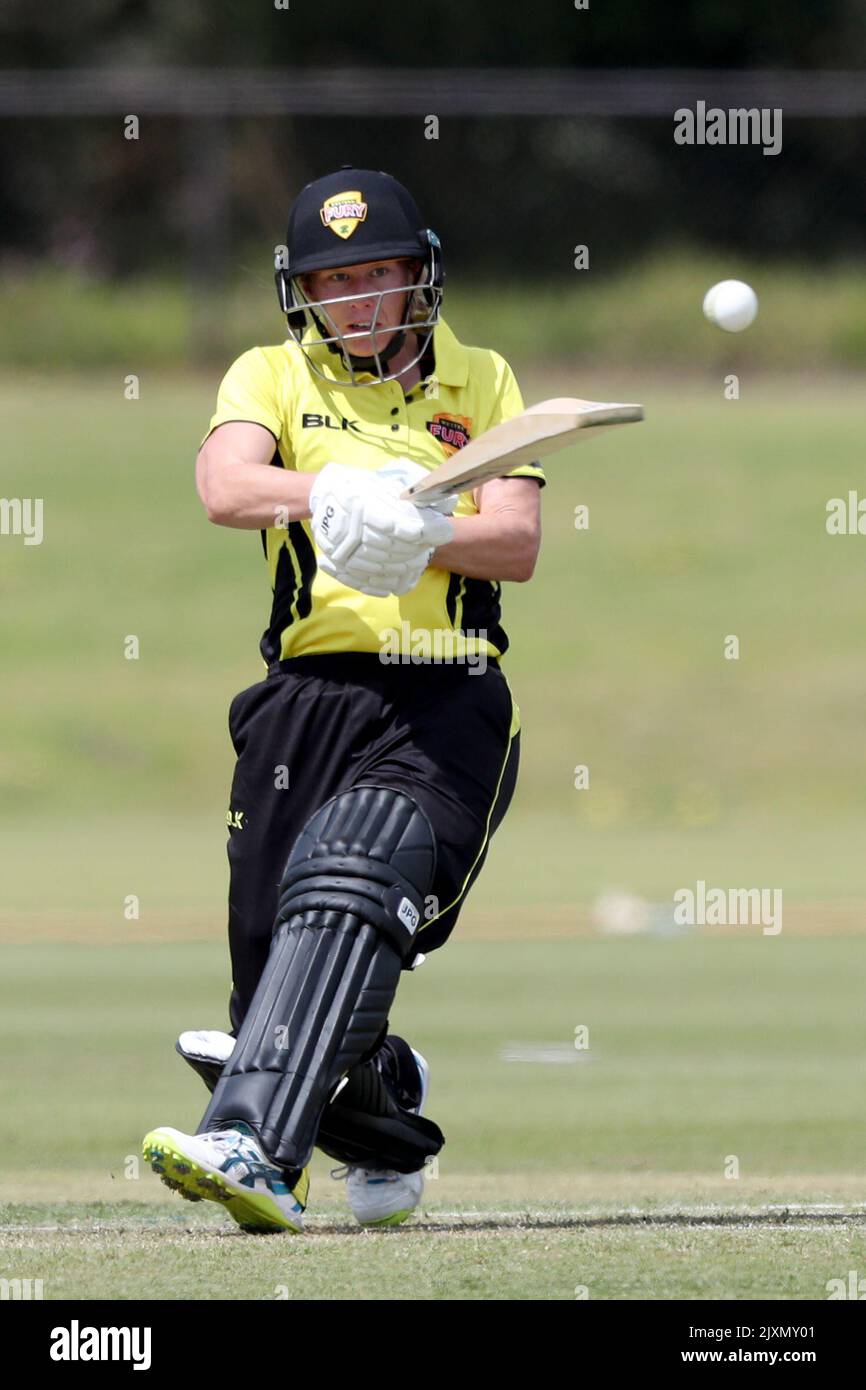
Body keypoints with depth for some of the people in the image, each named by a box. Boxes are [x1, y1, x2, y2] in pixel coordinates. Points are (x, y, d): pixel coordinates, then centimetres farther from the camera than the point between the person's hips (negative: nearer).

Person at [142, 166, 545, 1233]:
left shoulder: (479, 382, 14)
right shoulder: (271, 379, 11)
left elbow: (517, 544, 2)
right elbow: (224, 485, -12)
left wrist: (414, 533, -18)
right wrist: (329, 493, -32)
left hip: (450, 698, -2)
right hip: (312, 693, 2)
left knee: (349, 886, -27)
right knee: (269, 943, 2)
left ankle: (258, 1152, -41)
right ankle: (387, 1134, 35)